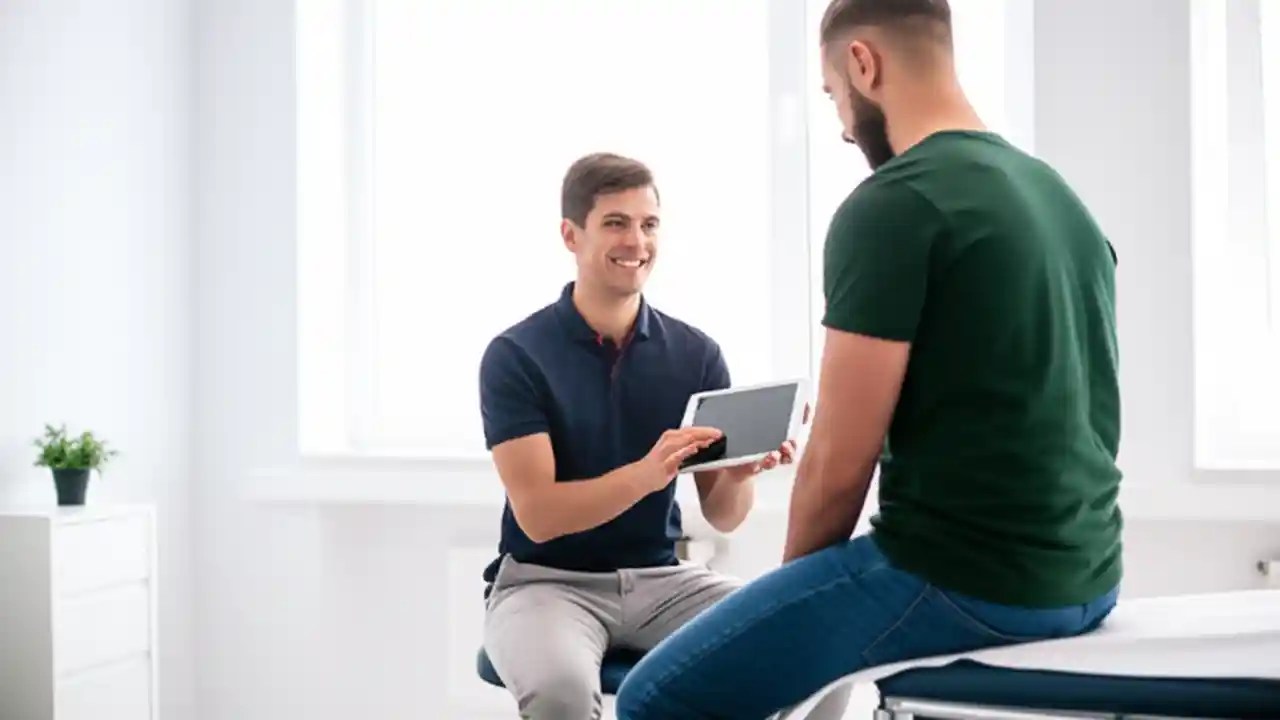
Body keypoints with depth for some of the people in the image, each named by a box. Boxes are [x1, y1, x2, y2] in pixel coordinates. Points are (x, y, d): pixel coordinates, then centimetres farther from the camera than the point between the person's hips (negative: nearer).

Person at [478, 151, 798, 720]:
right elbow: (537, 514, -18)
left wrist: (739, 474, -22)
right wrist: (645, 474, -34)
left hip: (659, 578, 3)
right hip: (546, 581, -3)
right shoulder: (515, 356, -9)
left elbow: (722, 516, 2)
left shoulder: (696, 353, 1)